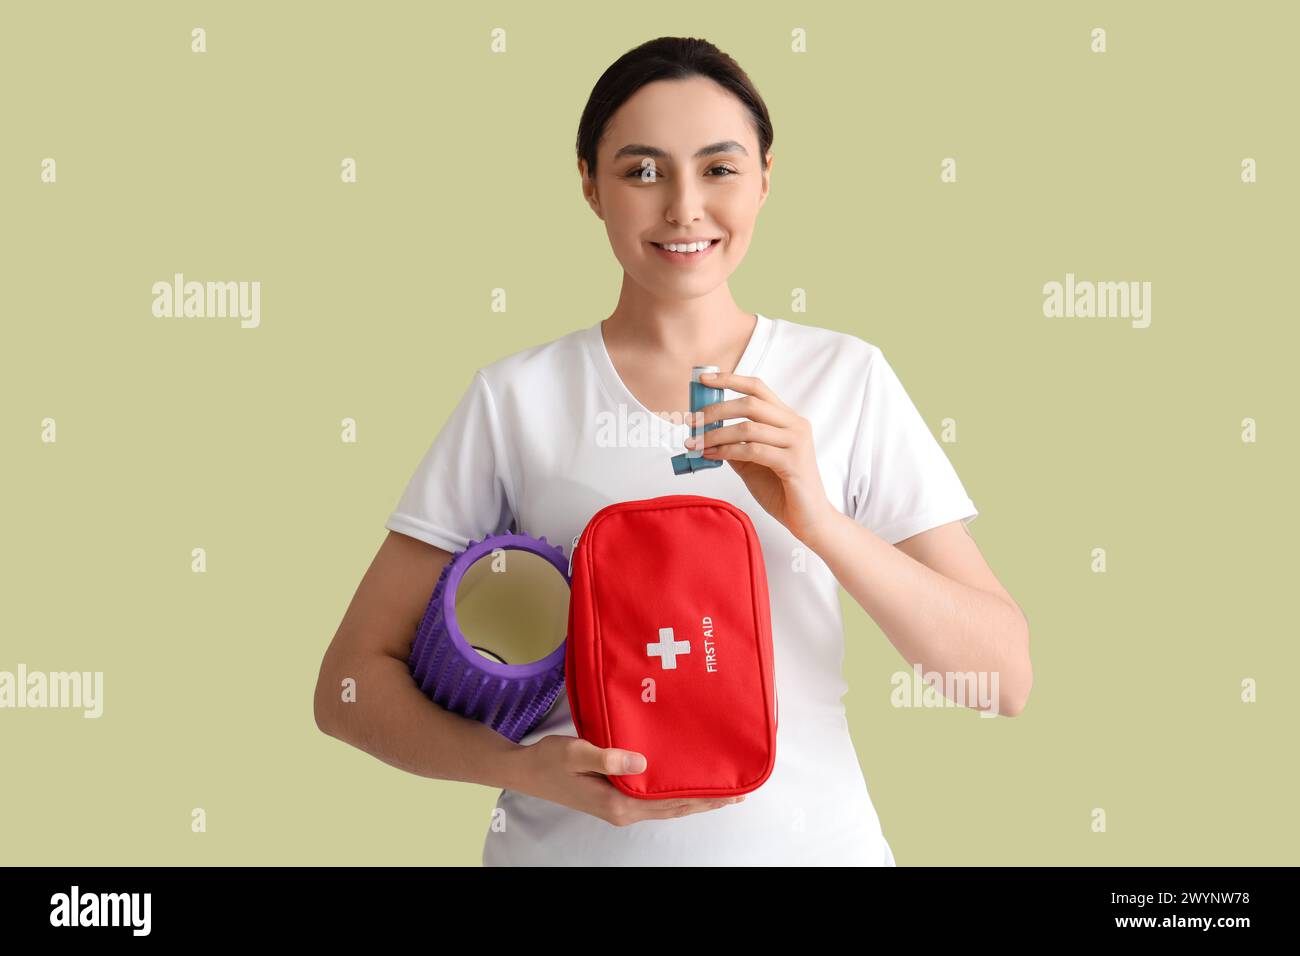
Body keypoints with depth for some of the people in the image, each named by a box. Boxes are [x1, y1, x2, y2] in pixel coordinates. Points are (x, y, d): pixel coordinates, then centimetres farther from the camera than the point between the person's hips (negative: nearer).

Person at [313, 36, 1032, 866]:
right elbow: (351, 681, -4)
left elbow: (1005, 680, -9)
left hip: (809, 837, 1)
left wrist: (819, 521, -23)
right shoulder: (515, 397, -5)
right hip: (569, 842, 0)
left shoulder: (848, 379, -4)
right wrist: (524, 766, -21)